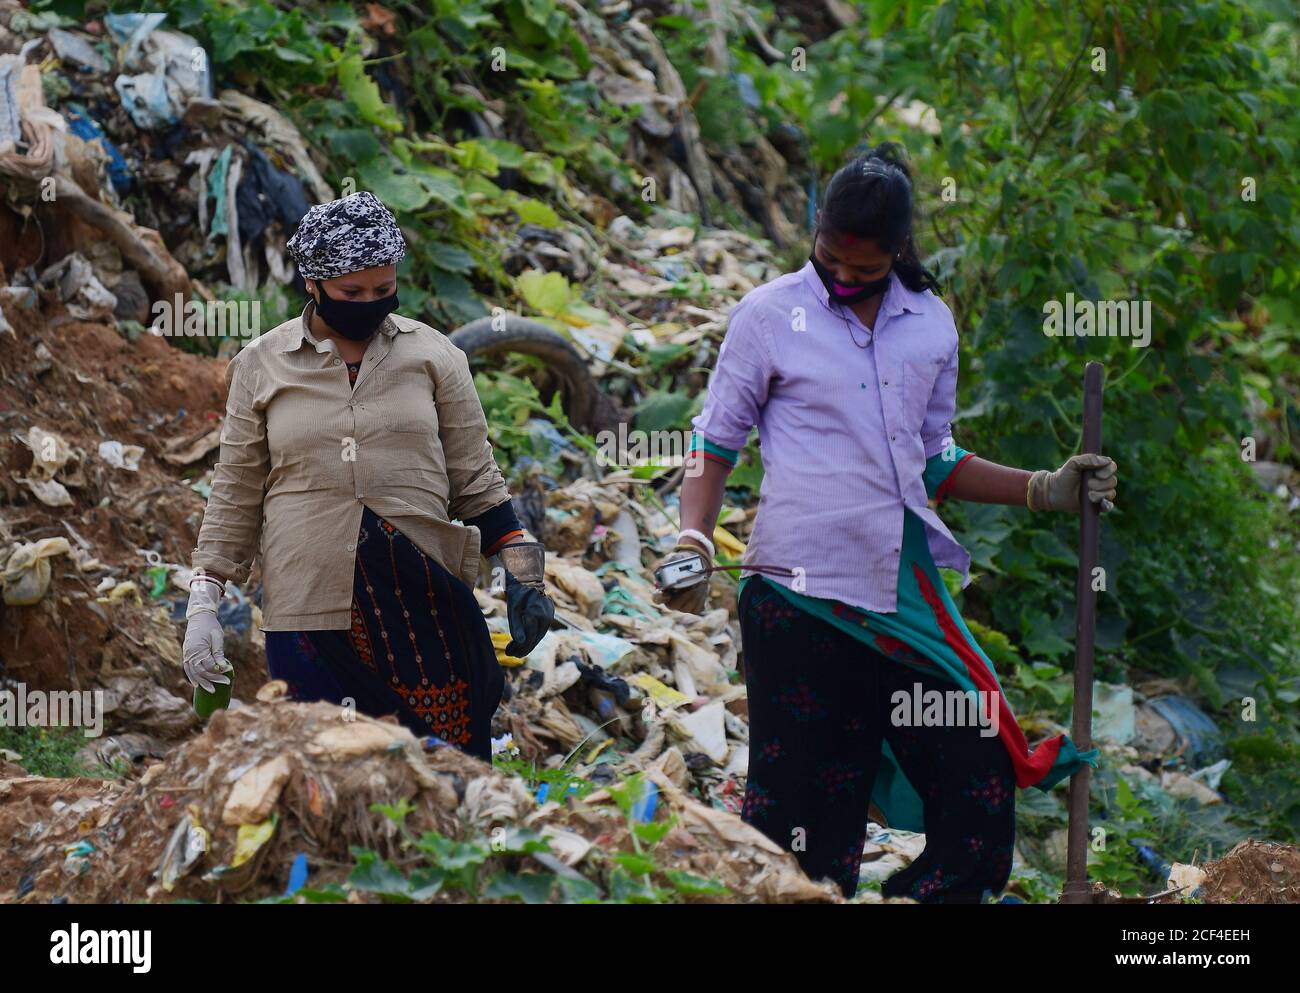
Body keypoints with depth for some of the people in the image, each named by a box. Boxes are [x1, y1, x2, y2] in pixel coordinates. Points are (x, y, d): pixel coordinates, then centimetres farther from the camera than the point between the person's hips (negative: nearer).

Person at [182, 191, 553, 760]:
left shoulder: (431, 355, 7)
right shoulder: (260, 366, 7)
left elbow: (475, 478, 10)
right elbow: (235, 496, 11)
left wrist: (521, 572, 1)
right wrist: (203, 604, 6)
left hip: (423, 613, 0)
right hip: (307, 616, 0)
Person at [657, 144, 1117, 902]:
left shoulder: (932, 325, 12)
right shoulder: (770, 315, 1)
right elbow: (717, 441, 5)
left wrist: (1044, 491, 13)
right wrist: (692, 544, -9)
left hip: (907, 592, 4)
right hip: (802, 597, -4)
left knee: (979, 804, 0)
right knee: (805, 823, -3)